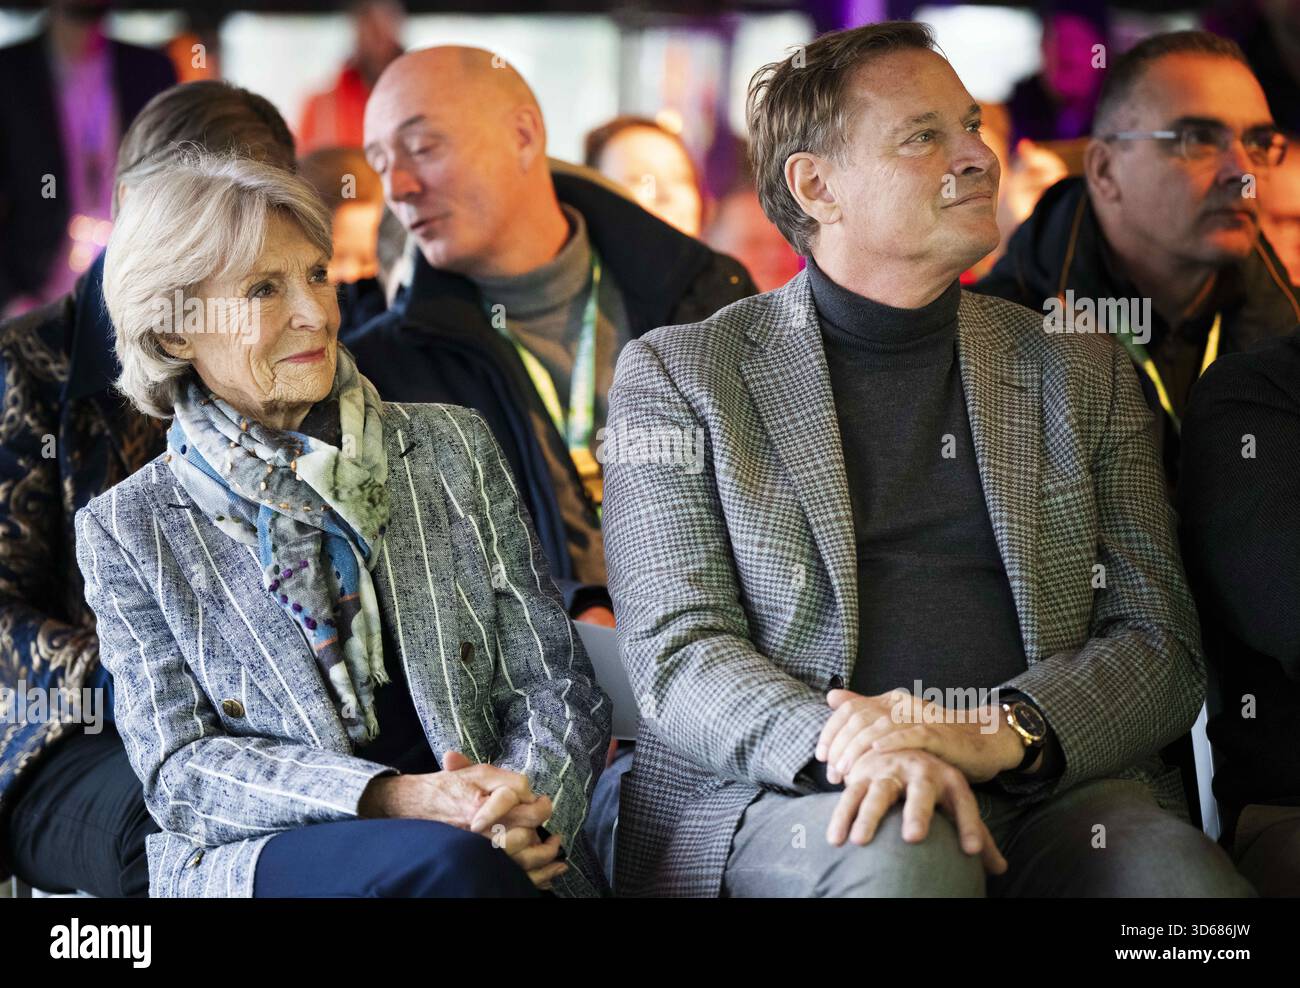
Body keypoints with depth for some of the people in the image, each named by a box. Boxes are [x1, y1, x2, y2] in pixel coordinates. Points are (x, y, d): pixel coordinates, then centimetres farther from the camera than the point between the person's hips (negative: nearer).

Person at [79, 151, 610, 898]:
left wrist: (525, 802, -13)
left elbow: (557, 683, 11)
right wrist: (394, 799, -17)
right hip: (262, 858, -2)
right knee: (450, 858, -34)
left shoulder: (452, 451, 13)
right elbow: (179, 767, -2)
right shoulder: (129, 530, 8)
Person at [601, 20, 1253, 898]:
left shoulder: (1080, 375, 18)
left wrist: (997, 735, -13)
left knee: (1178, 873, -31)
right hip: (785, 797, -2)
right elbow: (679, 653, -1)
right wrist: (848, 748, -22)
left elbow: (1162, 647, 10)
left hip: (1048, 793, 2)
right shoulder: (678, 374, 10)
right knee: (897, 856, -37)